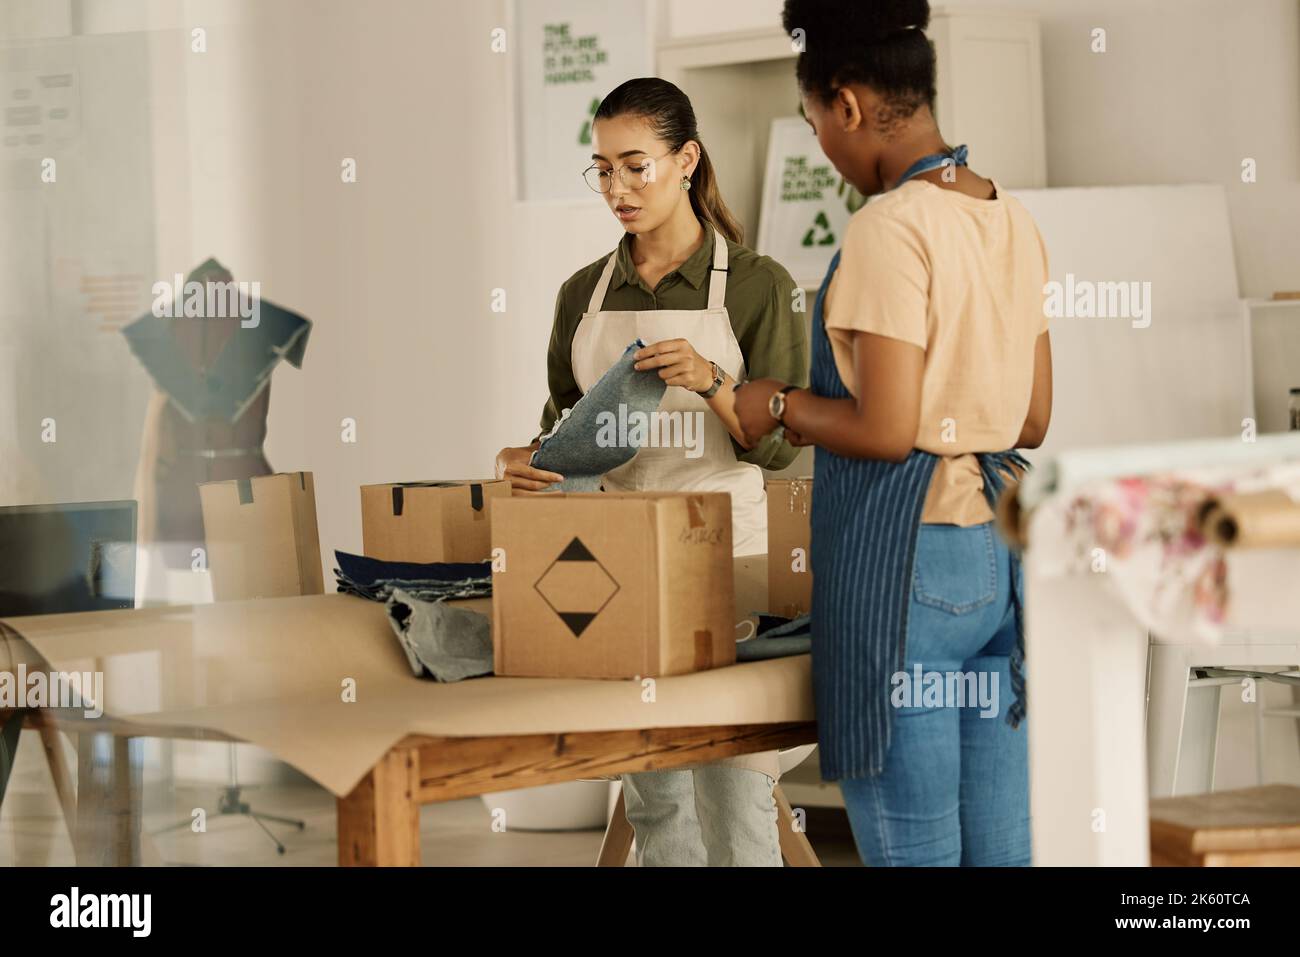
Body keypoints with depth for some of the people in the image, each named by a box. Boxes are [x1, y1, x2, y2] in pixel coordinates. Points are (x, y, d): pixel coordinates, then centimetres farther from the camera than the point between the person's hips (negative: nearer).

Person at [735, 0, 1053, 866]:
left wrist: (780, 407, -1)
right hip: (1001, 557, 8)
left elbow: (885, 432, -18)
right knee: (1003, 848, 12)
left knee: (912, 849, 0)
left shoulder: (891, 227, -15)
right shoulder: (1015, 222, 10)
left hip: (905, 558, -8)